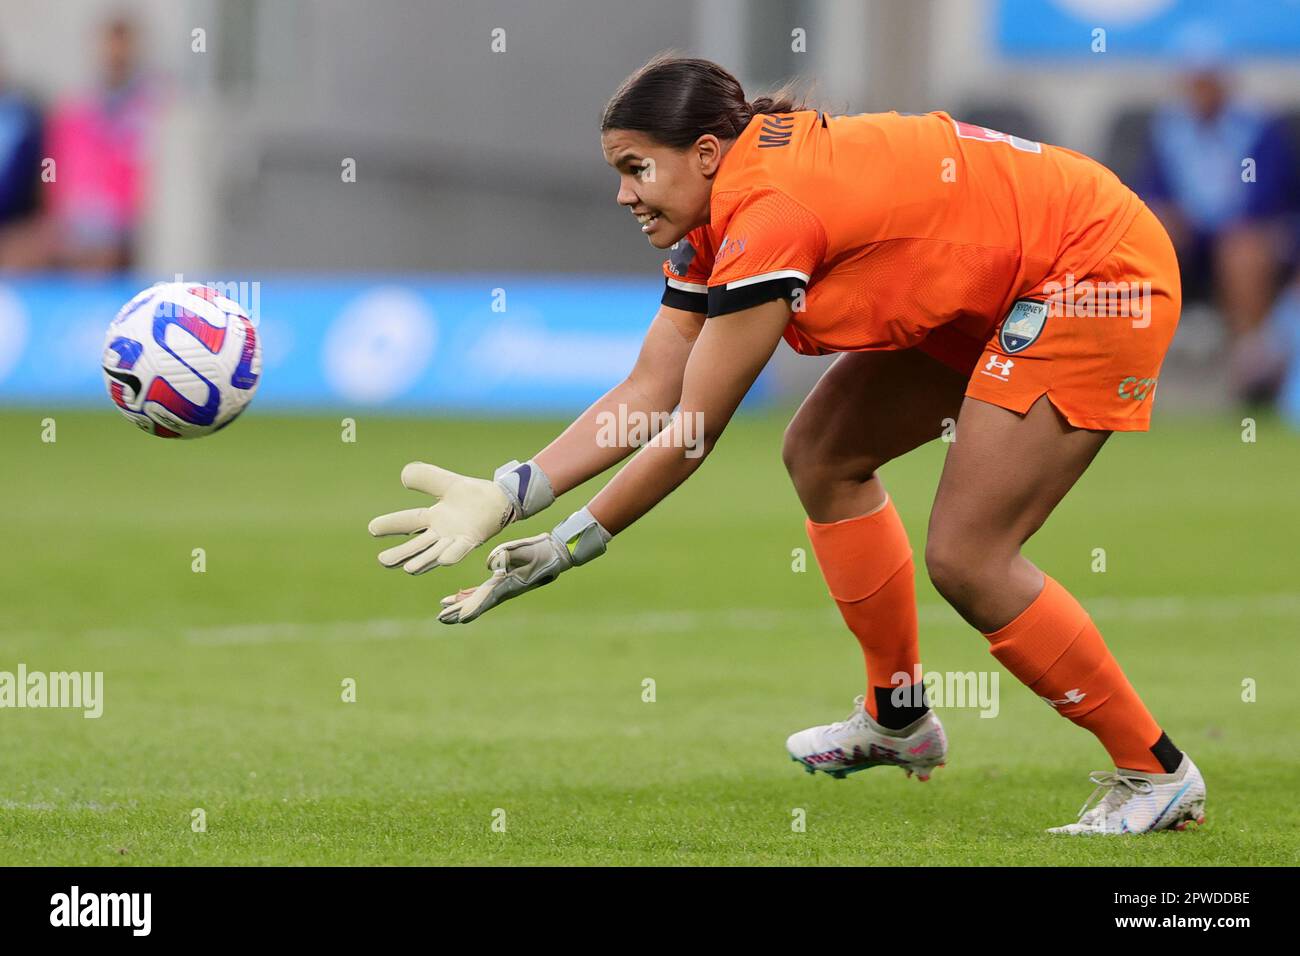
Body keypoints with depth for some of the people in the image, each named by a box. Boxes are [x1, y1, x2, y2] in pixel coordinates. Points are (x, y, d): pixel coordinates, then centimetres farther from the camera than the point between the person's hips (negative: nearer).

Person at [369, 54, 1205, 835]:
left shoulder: (772, 219, -27)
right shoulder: (717, 223, 2)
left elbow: (691, 438, -22)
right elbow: (647, 392, 1)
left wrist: (565, 550, -16)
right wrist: (506, 495, -8)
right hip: (992, 296, 10)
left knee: (966, 558, -13)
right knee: (823, 453, 12)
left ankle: (1158, 775, -1)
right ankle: (899, 716, 24)